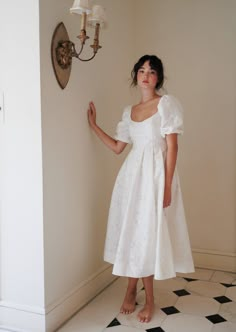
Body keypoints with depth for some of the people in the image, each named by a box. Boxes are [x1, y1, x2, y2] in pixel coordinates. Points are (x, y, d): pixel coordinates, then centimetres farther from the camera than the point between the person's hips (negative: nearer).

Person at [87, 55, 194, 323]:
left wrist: (167, 186, -15)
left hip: (155, 173, -5)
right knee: (131, 230, 8)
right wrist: (93, 125, 14)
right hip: (132, 174, 5)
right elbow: (117, 147, 15)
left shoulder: (167, 103, -3)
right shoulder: (129, 111, 13)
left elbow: (172, 147, -8)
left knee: (149, 232, 1)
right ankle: (131, 291, 24)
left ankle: (148, 298, 18)